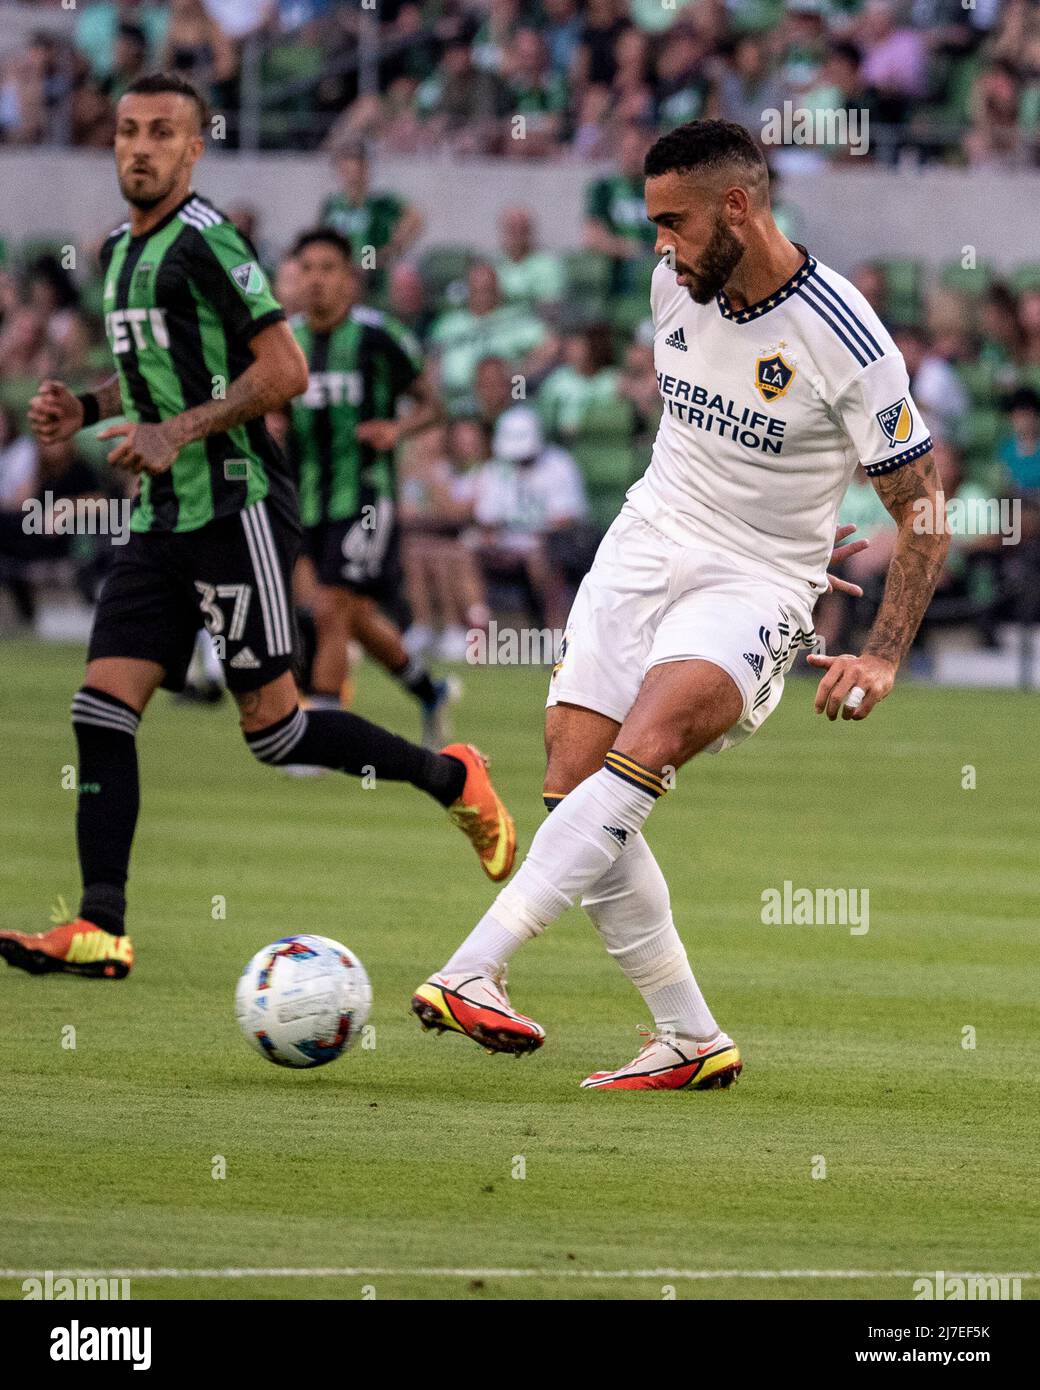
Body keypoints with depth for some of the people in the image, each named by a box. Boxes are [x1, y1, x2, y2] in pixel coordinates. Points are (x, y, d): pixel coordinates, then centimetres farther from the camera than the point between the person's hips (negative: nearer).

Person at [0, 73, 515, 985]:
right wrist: (86, 411, 13)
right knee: (101, 709, -4)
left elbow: (285, 371, -16)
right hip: (160, 523, 8)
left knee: (270, 724, -4)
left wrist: (178, 432, -21)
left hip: (236, 508, -8)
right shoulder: (120, 251, 15)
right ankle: (100, 931, -7)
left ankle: (451, 779, 16)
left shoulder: (205, 240, -12)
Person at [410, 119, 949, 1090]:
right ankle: (691, 1041, 0)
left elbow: (922, 509, -9)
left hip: (756, 585, -6)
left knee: (647, 745, -30)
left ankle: (468, 975, -40)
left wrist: (883, 655, -18)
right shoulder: (676, 284, 1)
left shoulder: (845, 342, -16)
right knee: (574, 783, -9)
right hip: (645, 544, 6)